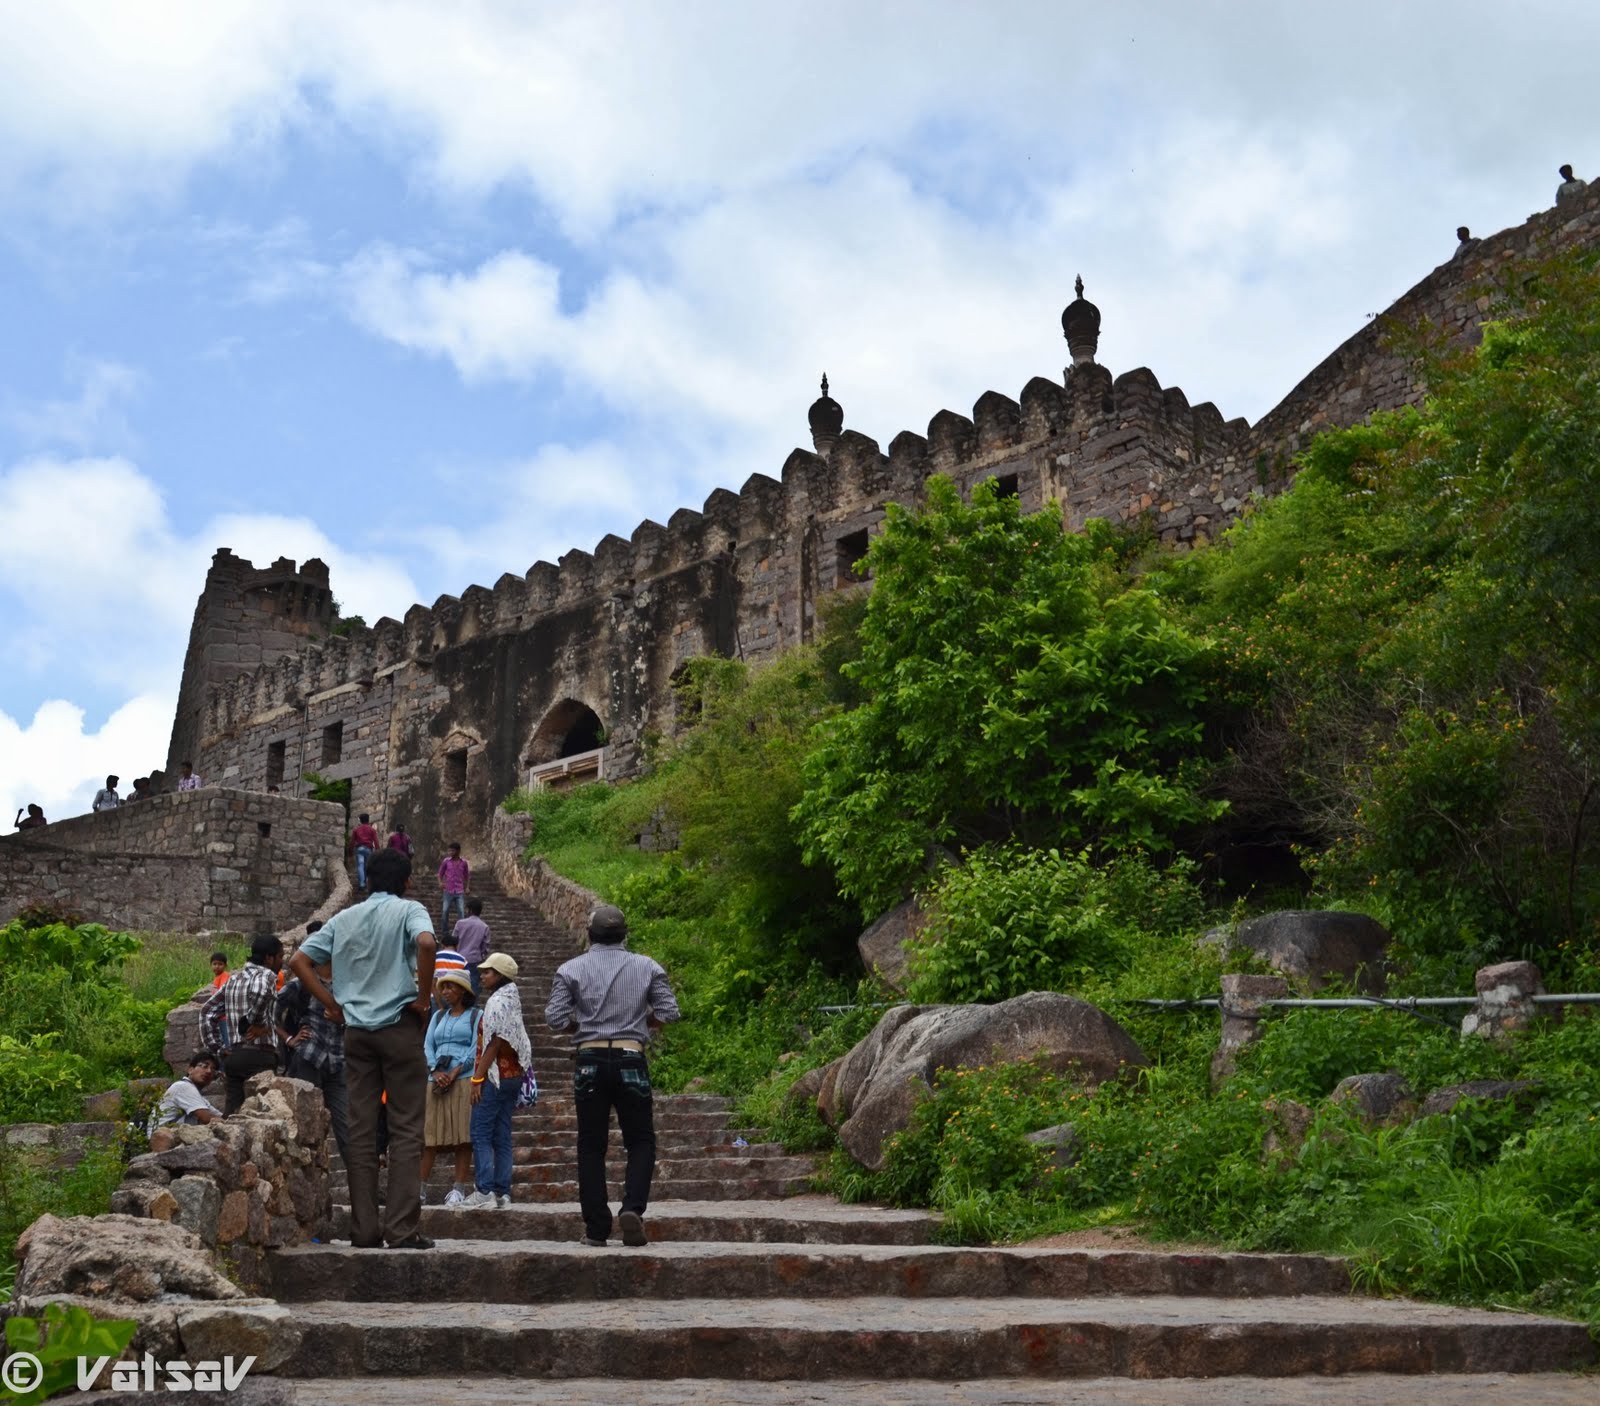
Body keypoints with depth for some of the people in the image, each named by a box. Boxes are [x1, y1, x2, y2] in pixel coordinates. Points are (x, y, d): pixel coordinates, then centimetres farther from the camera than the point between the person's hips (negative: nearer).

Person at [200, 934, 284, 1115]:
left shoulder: (233, 979, 19)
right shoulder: (267, 975, -6)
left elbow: (207, 1011, 20)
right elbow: (260, 992, -30)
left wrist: (216, 1049, 19)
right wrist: (258, 1024, -14)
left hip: (233, 1057, 8)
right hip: (259, 1056, -8)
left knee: (232, 1116, 7)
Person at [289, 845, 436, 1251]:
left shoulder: (344, 918, 13)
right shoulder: (409, 911, -2)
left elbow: (300, 961, 11)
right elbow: (426, 943, -24)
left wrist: (333, 1005, 10)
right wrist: (423, 998, -13)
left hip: (356, 1031, 5)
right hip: (400, 1026, -4)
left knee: (361, 1130, 6)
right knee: (406, 1130, -1)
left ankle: (364, 1228, 8)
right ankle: (403, 1227, -4)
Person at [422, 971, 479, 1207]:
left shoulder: (475, 1016, 7)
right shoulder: (438, 1016, 21)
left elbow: (476, 1049, -4)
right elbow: (428, 1046, 11)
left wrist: (454, 1074, -13)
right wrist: (436, 1072, -6)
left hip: (463, 1079, -4)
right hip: (436, 1080, 4)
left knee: (462, 1136, -6)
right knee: (429, 1134, -1)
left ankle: (460, 1188, -5)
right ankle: (421, 1186, 1)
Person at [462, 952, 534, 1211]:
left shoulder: (497, 1001, -12)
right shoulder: (512, 1001, 16)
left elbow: (493, 1044, -17)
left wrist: (478, 1078, -15)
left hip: (495, 1076, -9)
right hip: (513, 1075, 9)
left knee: (480, 1134, -7)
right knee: (502, 1137, 8)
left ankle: (485, 1192, -11)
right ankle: (502, 1192, 7)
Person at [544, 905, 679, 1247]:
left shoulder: (571, 970, 2)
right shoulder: (648, 967, 4)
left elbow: (555, 1018, -3)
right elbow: (668, 1012, 0)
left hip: (590, 1061, 0)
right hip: (631, 1060, 0)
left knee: (591, 1146, 8)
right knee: (641, 1142, 10)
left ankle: (596, 1228, 7)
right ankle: (632, 1208, -10)